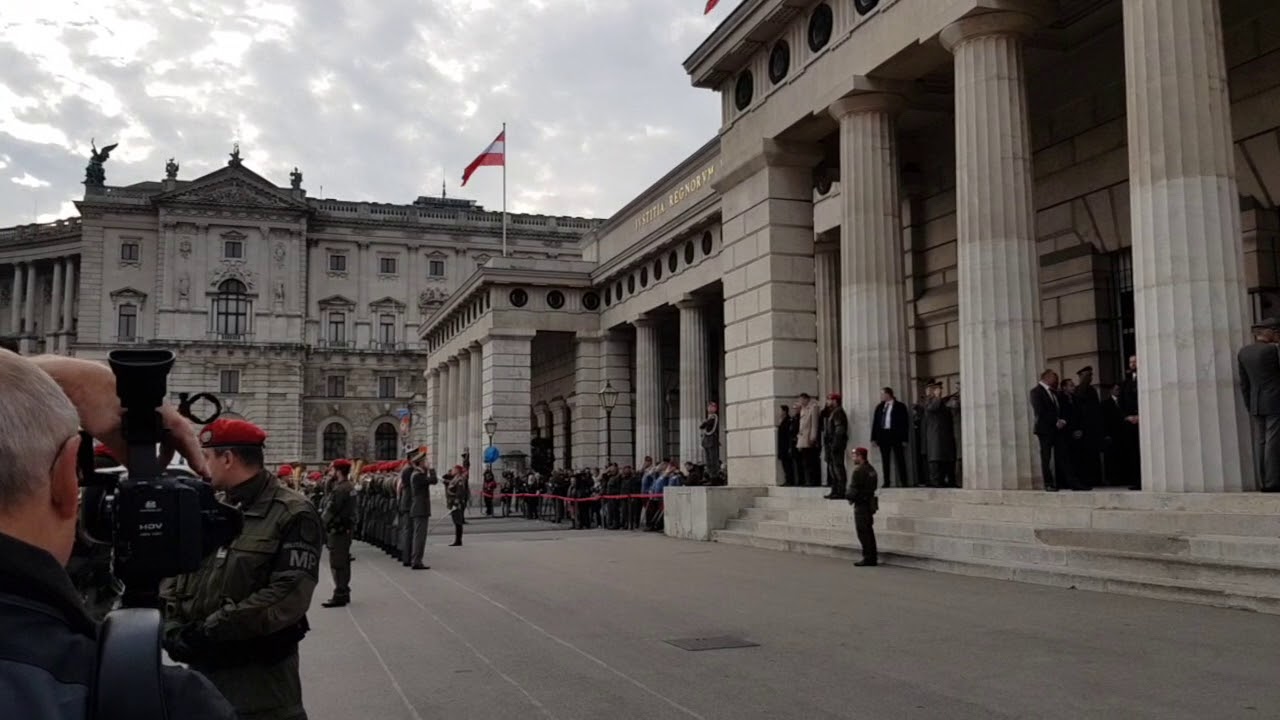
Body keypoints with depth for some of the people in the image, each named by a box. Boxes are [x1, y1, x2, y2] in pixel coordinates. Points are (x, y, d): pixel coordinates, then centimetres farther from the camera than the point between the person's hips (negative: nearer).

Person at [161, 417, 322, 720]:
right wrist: (173, 628, -10)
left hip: (260, 675, -6)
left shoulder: (292, 514, -12)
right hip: (201, 665, 6)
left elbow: (288, 596, -21)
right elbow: (173, 573, 8)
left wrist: (210, 631, -22)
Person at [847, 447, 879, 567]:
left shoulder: (859, 471, -16)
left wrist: (850, 497, 1)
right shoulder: (871, 469, 14)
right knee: (868, 531, 14)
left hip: (861, 504, -9)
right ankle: (873, 557, 17)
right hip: (870, 502, 9)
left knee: (862, 531, -5)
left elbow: (854, 488, -18)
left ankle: (868, 558, -6)